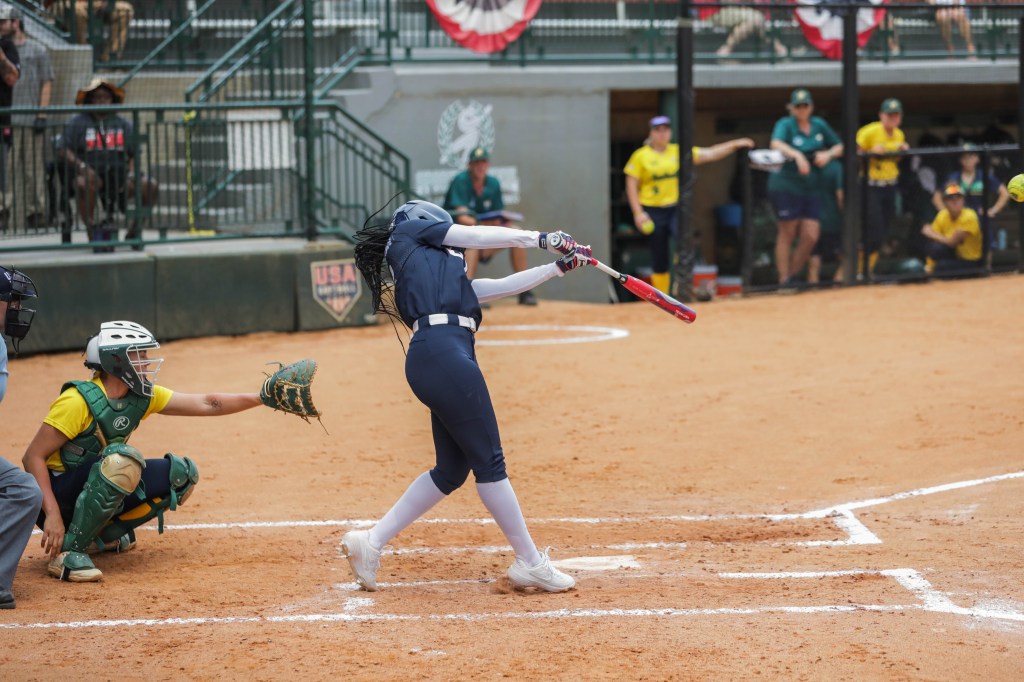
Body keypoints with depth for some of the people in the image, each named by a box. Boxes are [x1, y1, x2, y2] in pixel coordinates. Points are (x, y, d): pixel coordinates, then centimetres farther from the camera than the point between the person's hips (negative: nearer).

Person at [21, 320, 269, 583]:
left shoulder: (143, 397, 0)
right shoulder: (78, 401, -22)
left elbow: (206, 404, 1)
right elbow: (33, 457, -22)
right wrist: (52, 514, -30)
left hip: (100, 490, 8)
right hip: (58, 496, -8)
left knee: (182, 473, -4)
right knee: (121, 459, -34)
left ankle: (103, 534, 7)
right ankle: (68, 551, -25)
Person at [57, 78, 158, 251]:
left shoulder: (123, 124, 16)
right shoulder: (78, 122, 6)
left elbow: (134, 155, 15)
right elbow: (63, 150, -1)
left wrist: (131, 175, -5)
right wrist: (81, 166, -18)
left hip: (119, 175, 3)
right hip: (93, 174, -3)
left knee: (150, 186, -20)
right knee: (84, 183, -39)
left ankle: (134, 230, 1)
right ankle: (92, 232, -23)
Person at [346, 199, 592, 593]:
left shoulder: (446, 273, 31)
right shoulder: (411, 228, 13)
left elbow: (504, 286, 32)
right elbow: (484, 237, 12)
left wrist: (560, 266, 34)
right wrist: (542, 239, 23)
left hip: (435, 363, 10)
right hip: (443, 353, -10)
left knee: (452, 470, 11)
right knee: (489, 461, -4)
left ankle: (371, 542, 15)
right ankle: (530, 563, 1)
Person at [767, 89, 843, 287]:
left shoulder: (819, 125, 10)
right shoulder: (785, 124, -7)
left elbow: (839, 147, 16)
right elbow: (776, 143, -28)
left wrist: (828, 154, -7)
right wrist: (797, 155, -44)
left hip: (811, 187, 5)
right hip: (785, 186, -5)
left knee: (811, 236, -1)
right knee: (787, 233, -3)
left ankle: (793, 275, 14)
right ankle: (784, 280, 4)